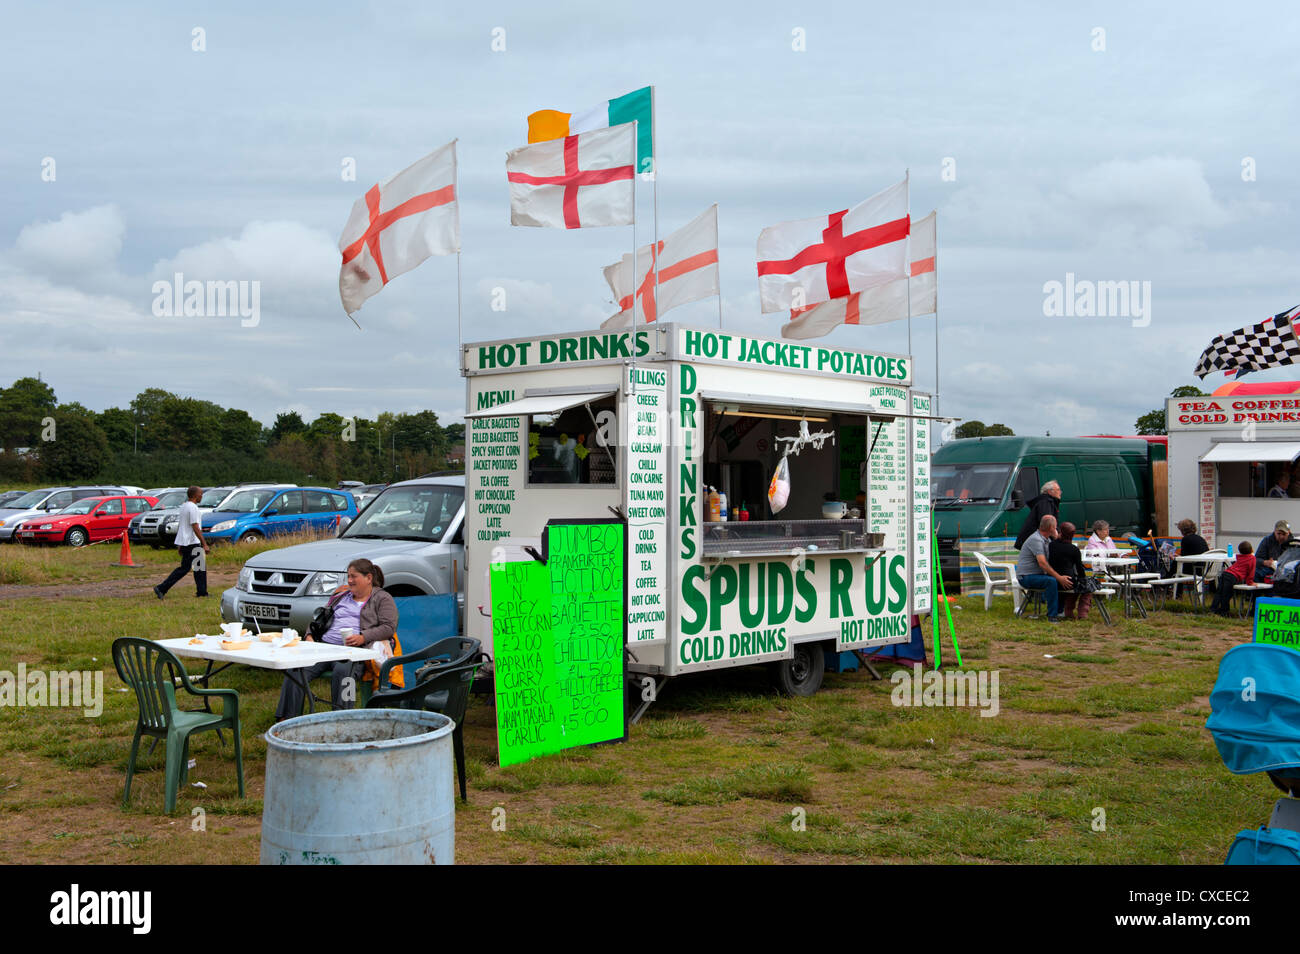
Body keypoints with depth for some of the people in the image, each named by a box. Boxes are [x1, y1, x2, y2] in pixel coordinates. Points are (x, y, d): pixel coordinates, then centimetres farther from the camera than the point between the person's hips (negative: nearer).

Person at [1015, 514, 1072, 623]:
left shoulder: (1047, 539, 14)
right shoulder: (1036, 539, -20)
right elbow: (1042, 563, -30)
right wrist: (1059, 577, -32)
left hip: (1038, 574, 10)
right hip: (1026, 577, -10)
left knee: (1063, 581, 2)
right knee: (1051, 581, -31)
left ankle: (1058, 611, 9)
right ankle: (1052, 616, -29)